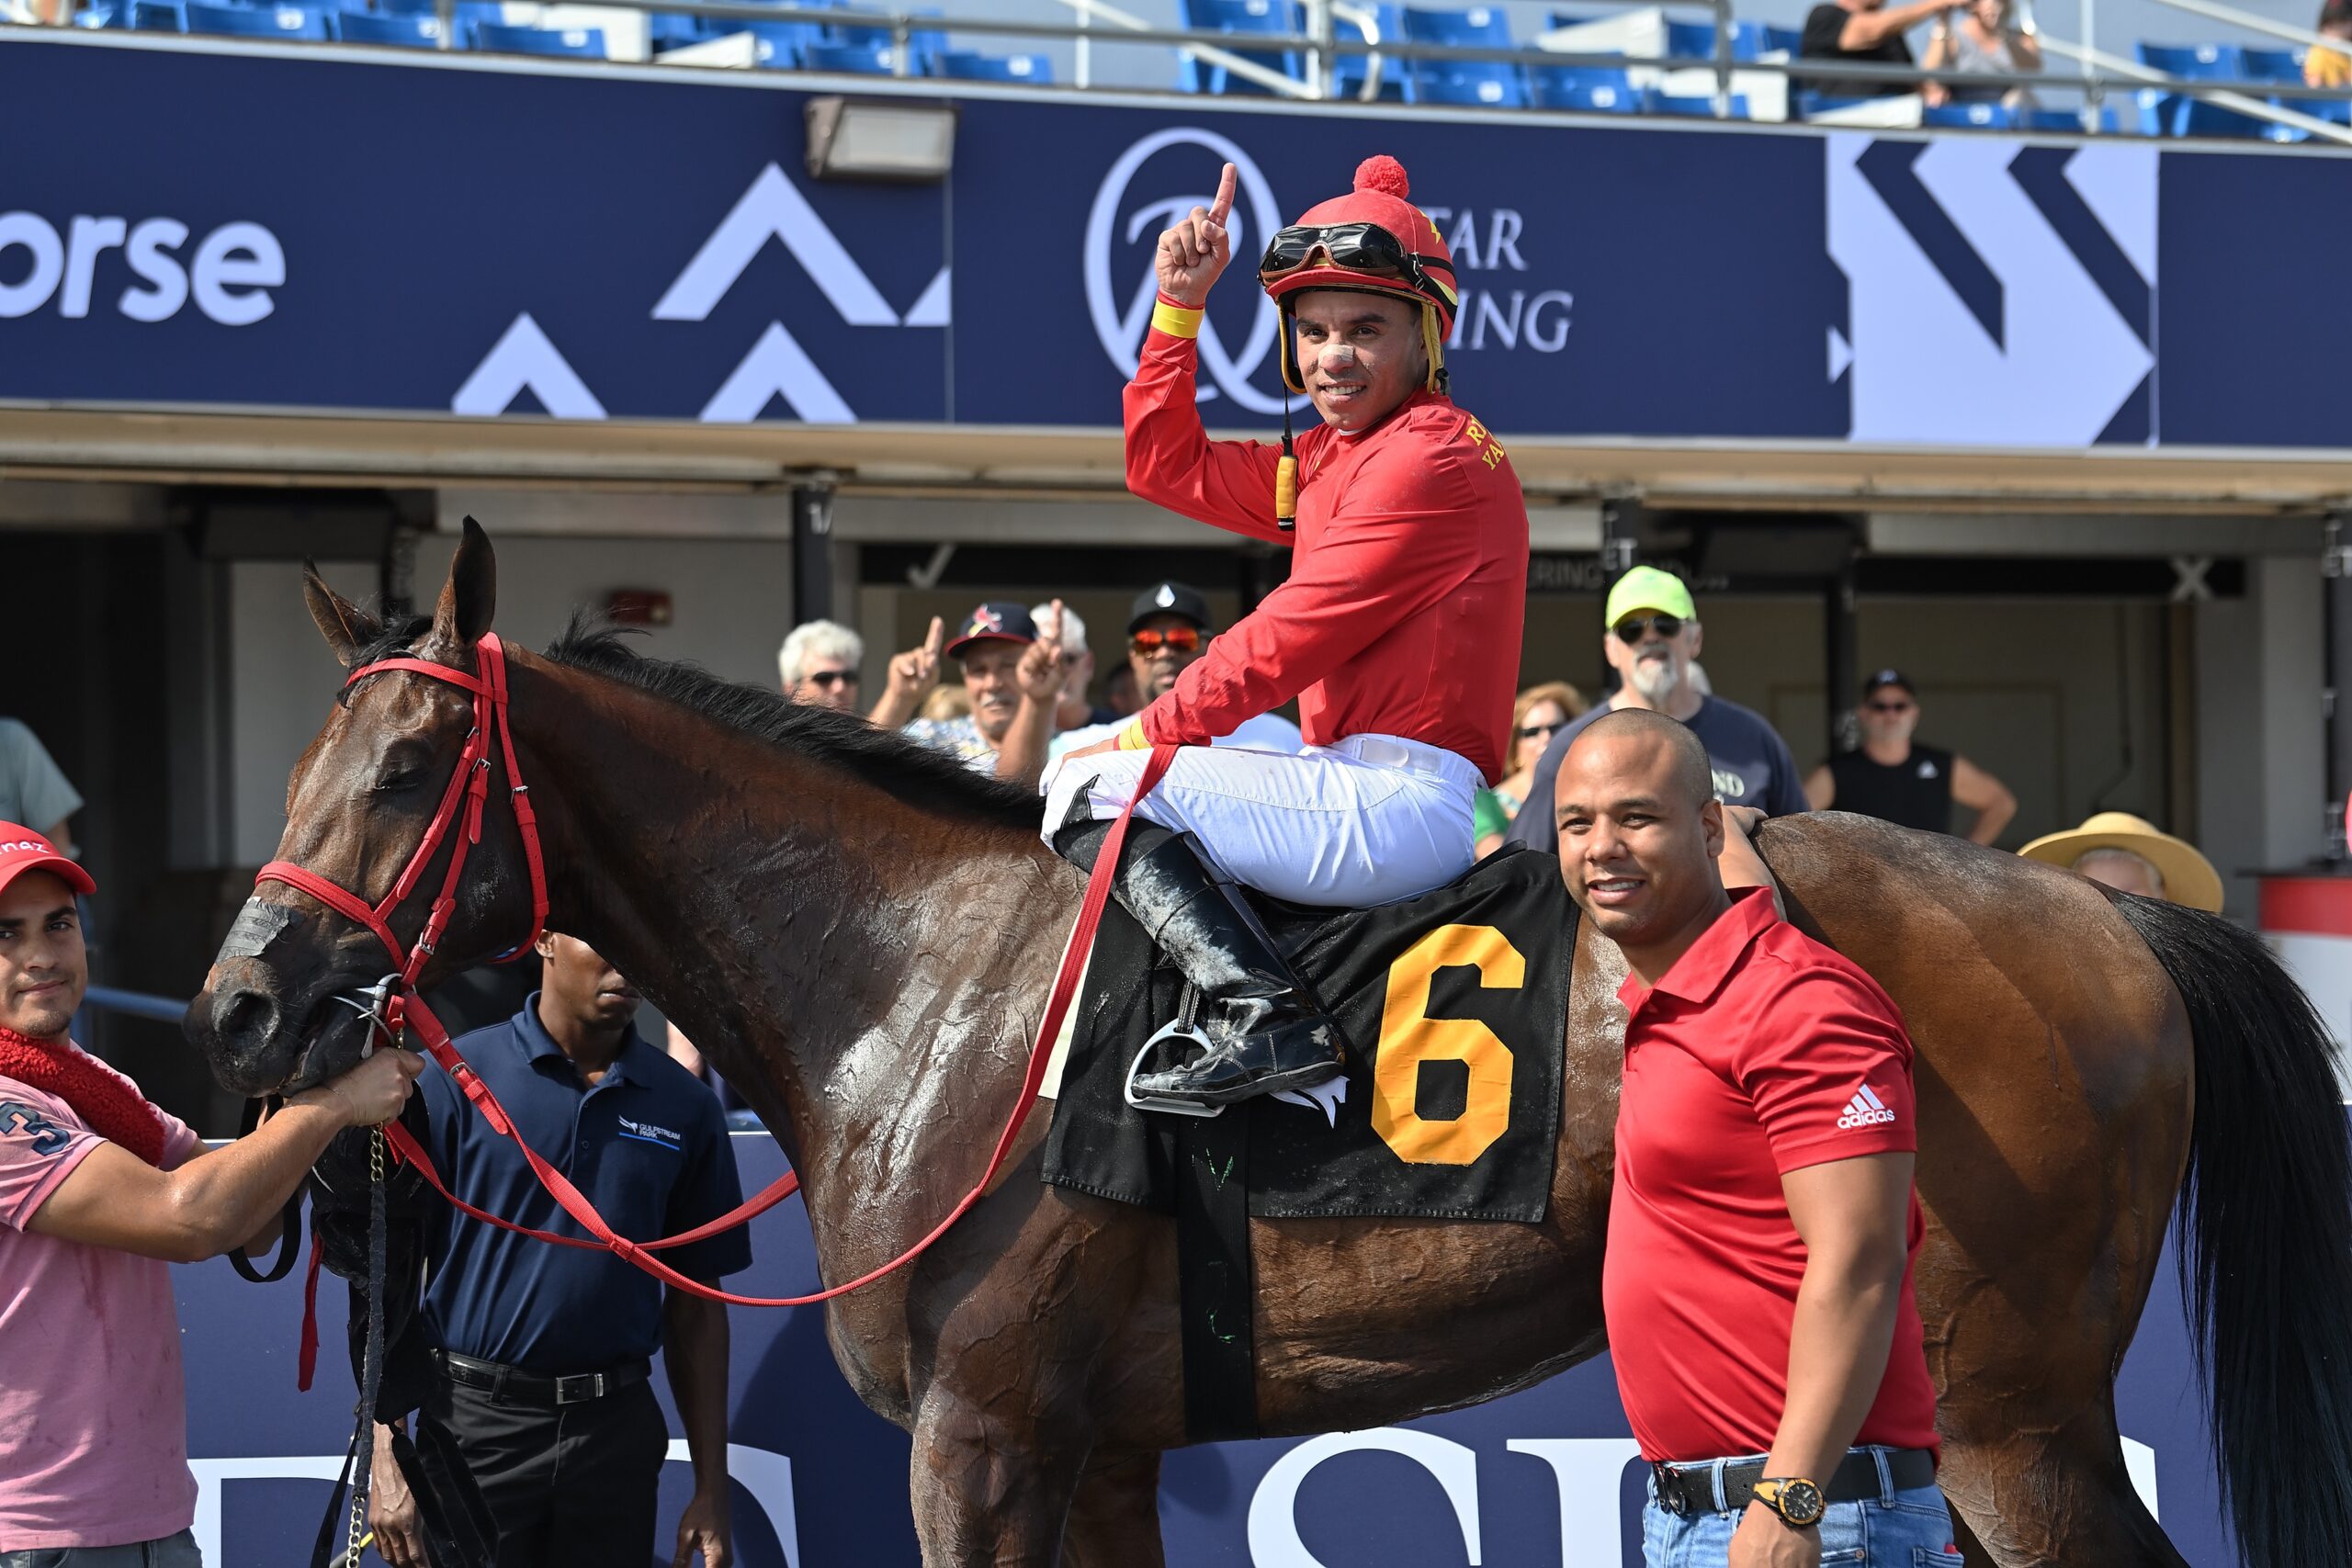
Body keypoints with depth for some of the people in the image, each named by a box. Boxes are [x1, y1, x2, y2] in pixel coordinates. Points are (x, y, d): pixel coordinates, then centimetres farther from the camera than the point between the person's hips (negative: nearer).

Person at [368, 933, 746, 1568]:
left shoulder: (685, 1106, 4)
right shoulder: (457, 1081, -4)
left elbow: (695, 1304, 8)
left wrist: (711, 1489, 6)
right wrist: (388, 1460, -11)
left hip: (619, 1432, 3)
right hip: (477, 1426, -3)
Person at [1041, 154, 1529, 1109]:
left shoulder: (1432, 457, -12)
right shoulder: (1326, 460, 18)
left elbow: (1288, 640, -16)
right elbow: (1165, 467, 27)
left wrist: (1141, 738, -10)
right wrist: (1179, 306, 17)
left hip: (1400, 803, -11)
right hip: (1363, 790, 11)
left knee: (1089, 785, -14)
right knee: (1087, 760, 23)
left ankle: (1264, 1019, -28)